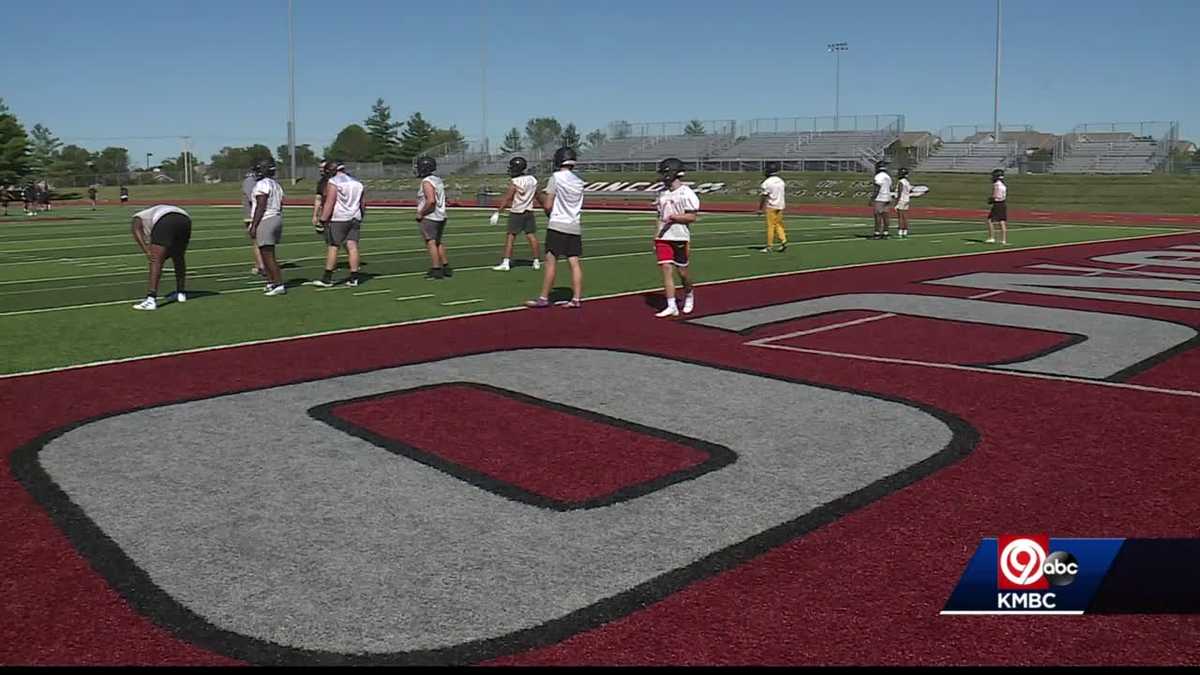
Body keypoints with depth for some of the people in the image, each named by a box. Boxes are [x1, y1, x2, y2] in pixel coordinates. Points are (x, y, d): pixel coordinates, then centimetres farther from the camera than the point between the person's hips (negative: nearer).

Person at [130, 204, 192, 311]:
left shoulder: (138, 218, 29)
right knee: (179, 258, 25)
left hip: (165, 222, -6)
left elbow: (136, 229, 3)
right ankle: (181, 293, 33)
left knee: (156, 261, -6)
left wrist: (146, 251, -5)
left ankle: (151, 299, -15)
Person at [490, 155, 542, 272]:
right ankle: (537, 261, 12)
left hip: (516, 213, -5)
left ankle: (506, 263, -4)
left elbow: (507, 199, -16)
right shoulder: (533, 180, 4)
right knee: (532, 236, 8)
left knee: (510, 237, -1)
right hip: (529, 212, 5)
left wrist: (497, 212, -13)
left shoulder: (514, 182, -14)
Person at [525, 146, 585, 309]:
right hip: (575, 226, 6)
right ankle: (577, 299, 1)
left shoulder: (556, 177, -6)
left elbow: (548, 205, -8)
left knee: (551, 261, -3)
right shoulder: (579, 181, 12)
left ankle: (544, 298, -1)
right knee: (574, 262, 3)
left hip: (558, 225, -6)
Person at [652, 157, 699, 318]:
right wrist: (655, 238, 15)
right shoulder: (662, 193, 13)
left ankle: (688, 295, 33)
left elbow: (692, 217, -13)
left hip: (680, 238, -5)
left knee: (682, 271, 4)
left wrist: (673, 217, -21)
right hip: (663, 238, 5)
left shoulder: (686, 193, -8)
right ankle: (671, 306, -3)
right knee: (666, 270, -4)